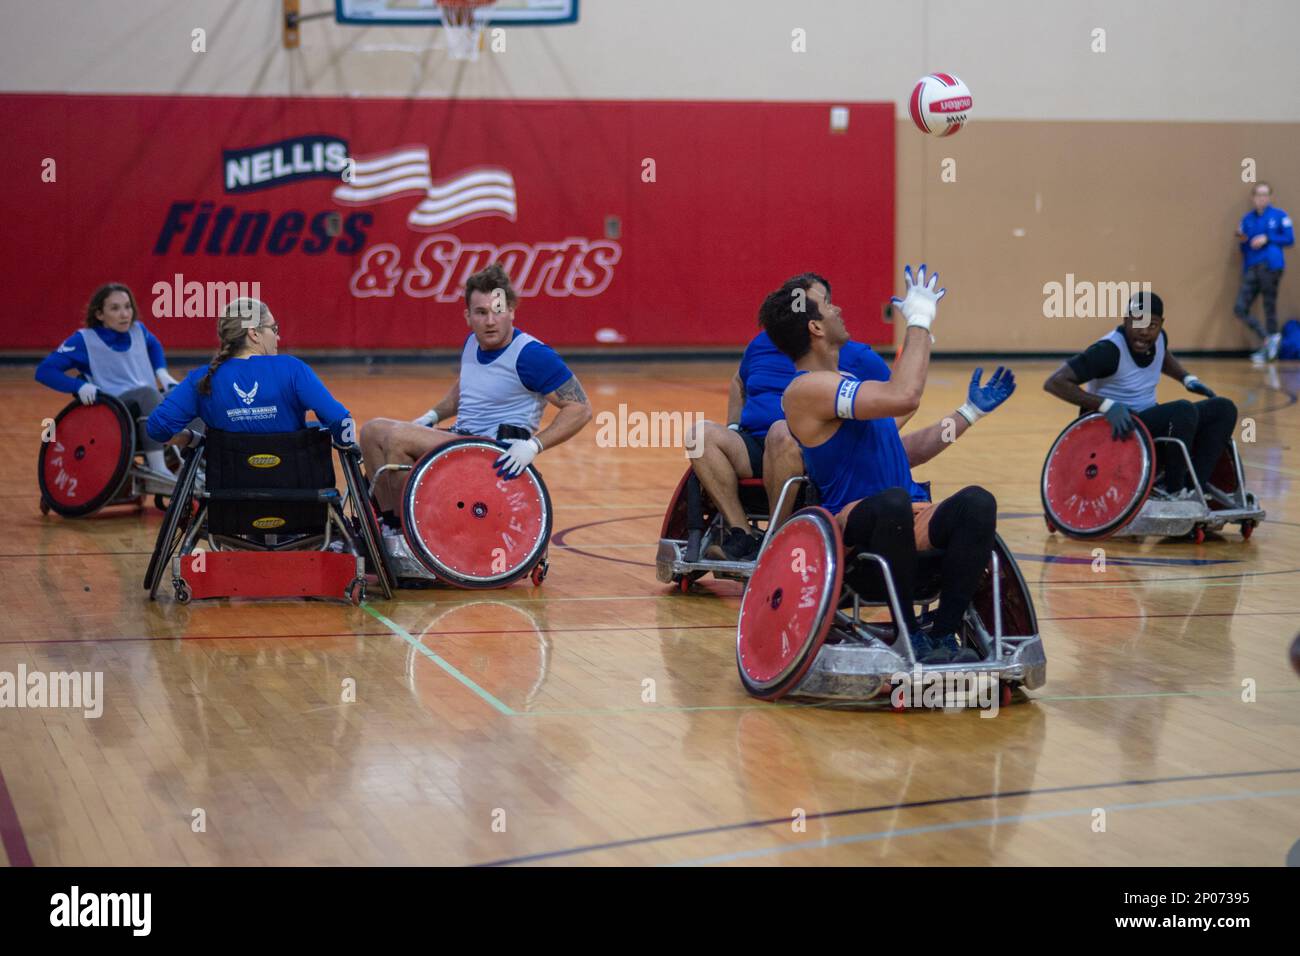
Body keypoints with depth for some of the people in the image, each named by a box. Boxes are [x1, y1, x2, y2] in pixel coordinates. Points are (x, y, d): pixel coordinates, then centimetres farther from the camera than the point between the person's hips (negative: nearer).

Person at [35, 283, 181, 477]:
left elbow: (154, 346, 36)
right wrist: (79, 386, -19)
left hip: (151, 410, 5)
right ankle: (158, 470, -44)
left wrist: (162, 372, 17)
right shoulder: (85, 340, -3)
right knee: (147, 392, -36)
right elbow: (44, 371, -5)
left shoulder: (138, 330, 12)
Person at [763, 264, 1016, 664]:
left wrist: (970, 412, 21)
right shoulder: (806, 389, -11)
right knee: (893, 500, -41)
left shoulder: (844, 382, 22)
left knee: (977, 502, -21)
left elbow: (905, 451, 27)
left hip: (904, 526, 8)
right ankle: (910, 638, -27)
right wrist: (919, 320, -13)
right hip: (850, 537, -8)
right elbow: (904, 397, -24)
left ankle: (944, 634, -21)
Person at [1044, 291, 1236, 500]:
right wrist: (1106, 404, -36)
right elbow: (1054, 382, -29)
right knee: (1184, 410, -29)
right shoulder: (1108, 350, -23)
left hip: (1152, 422, 9)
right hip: (1114, 429, -8)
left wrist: (1187, 378, 8)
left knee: (1223, 409, -2)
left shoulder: (1158, 338, 0)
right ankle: (1173, 490, -13)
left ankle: (1192, 487, -11)